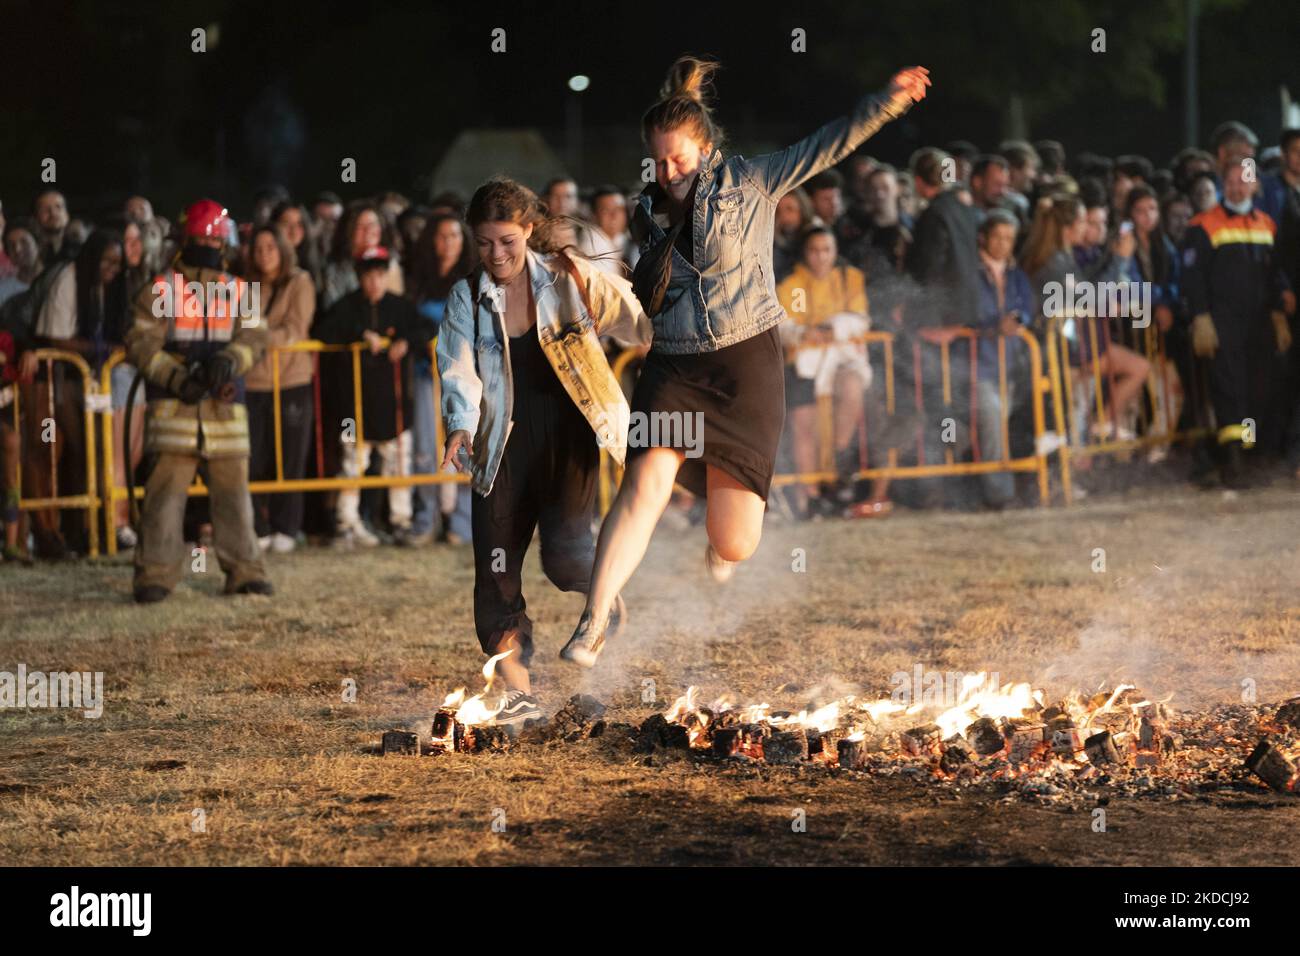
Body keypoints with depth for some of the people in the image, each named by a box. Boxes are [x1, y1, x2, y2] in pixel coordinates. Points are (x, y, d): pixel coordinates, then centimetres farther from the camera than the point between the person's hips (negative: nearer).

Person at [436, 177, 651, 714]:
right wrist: (461, 428, -22)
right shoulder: (468, 298, 4)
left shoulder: (569, 278, -2)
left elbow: (637, 322, 2)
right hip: (504, 444, 3)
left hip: (567, 434, -3)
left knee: (564, 550, -19)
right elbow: (460, 370, -5)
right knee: (495, 569, -4)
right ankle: (519, 693, 5)